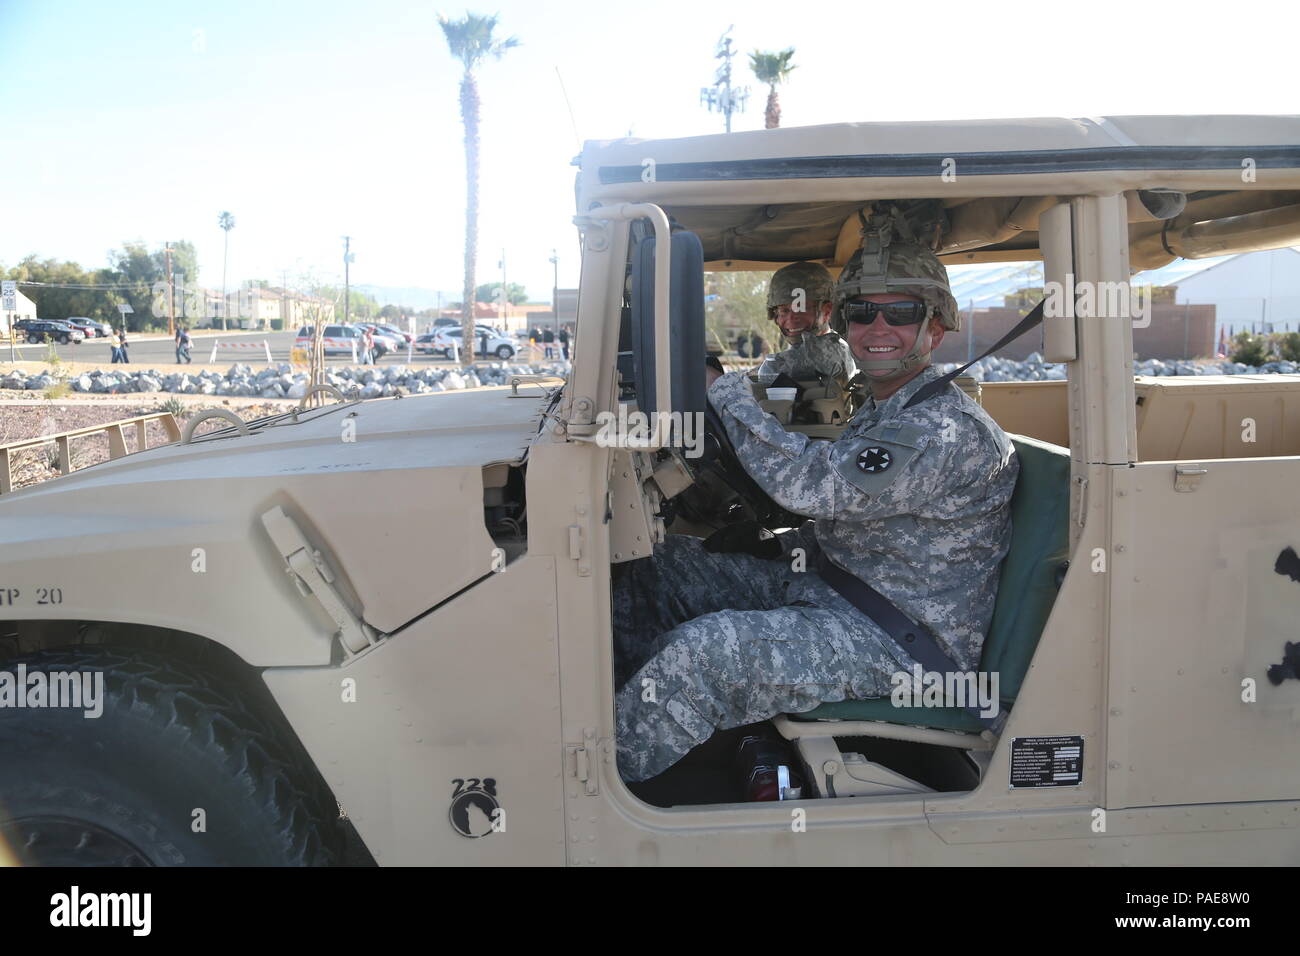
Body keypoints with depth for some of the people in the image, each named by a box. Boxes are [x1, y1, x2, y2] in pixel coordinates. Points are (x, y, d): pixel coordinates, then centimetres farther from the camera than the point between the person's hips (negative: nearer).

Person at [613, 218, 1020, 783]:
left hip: (910, 646, -10)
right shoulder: (881, 413, 13)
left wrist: (722, 389, -20)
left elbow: (811, 482, -30)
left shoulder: (948, 431, -20)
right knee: (668, 564, 7)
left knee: (703, 651, -28)